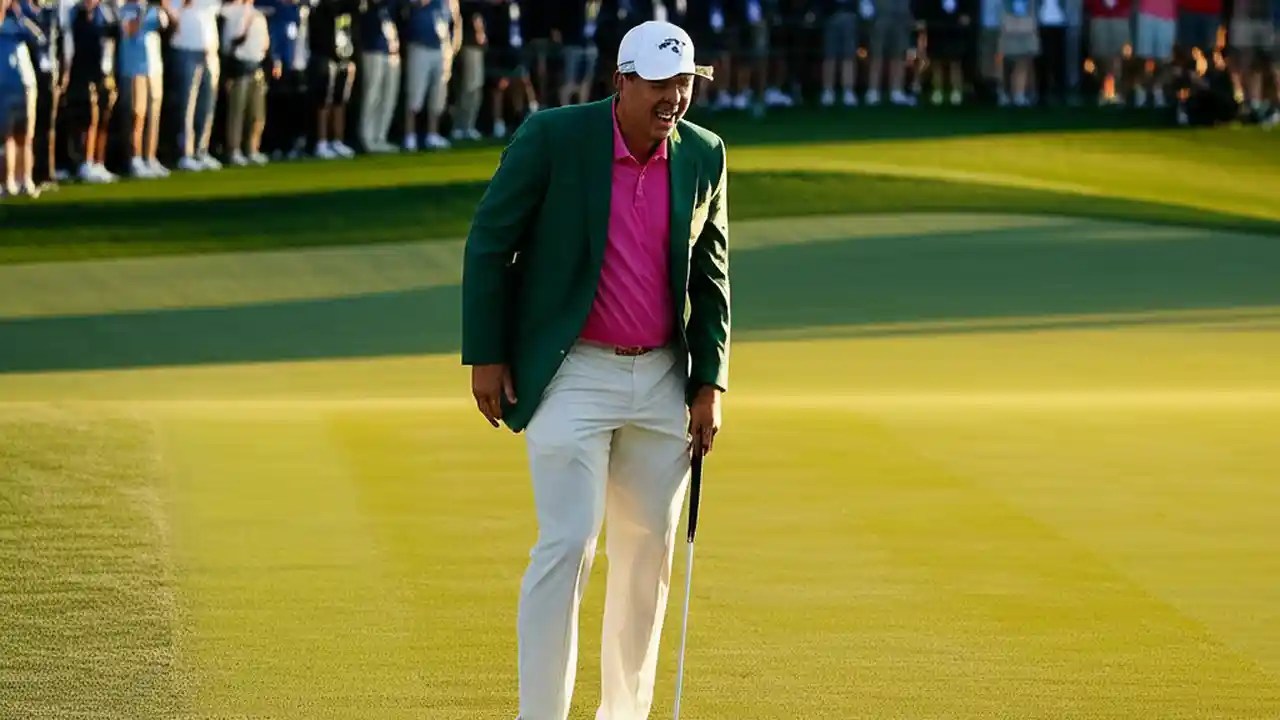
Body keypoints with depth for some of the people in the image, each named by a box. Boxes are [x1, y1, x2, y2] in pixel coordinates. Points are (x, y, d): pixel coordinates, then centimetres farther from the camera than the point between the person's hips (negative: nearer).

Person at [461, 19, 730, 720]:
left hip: (662, 380, 5)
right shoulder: (552, 137, -12)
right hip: (572, 374, -5)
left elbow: (710, 275, 10)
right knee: (567, 545, -13)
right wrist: (485, 357, -6)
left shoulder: (703, 155, 1)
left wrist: (709, 385, 5)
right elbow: (488, 243, -4)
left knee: (649, 551, 8)